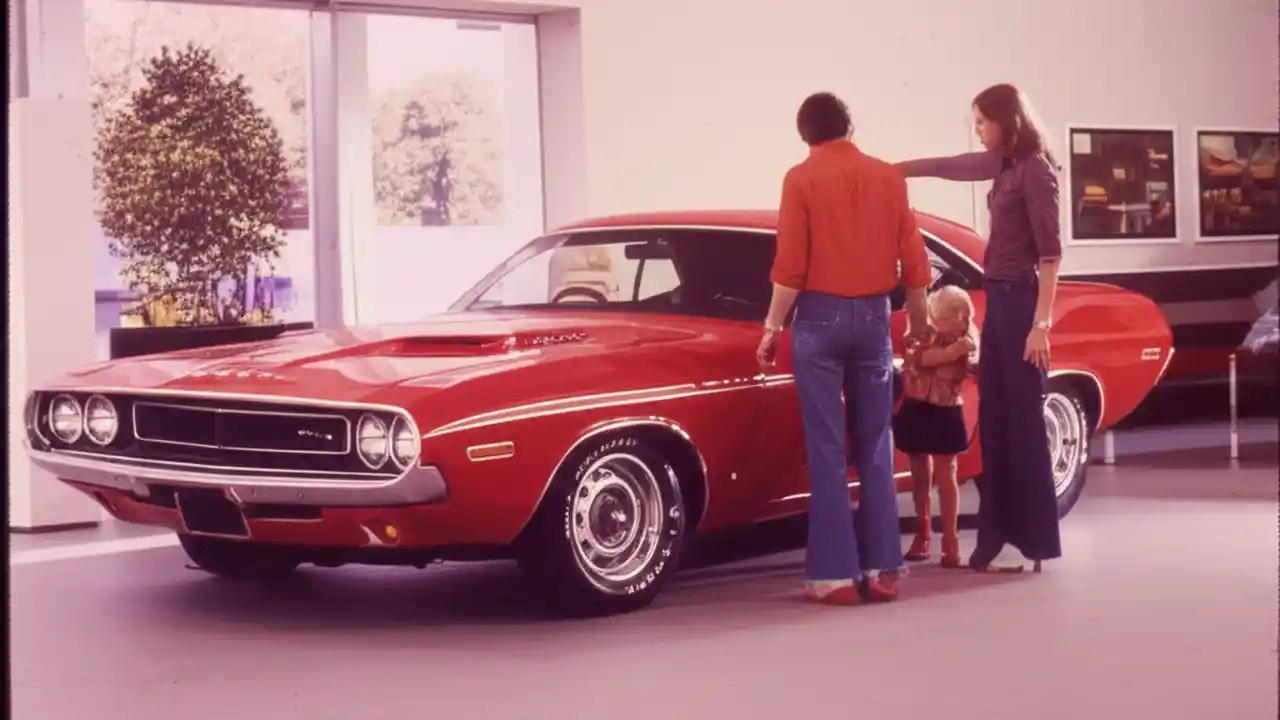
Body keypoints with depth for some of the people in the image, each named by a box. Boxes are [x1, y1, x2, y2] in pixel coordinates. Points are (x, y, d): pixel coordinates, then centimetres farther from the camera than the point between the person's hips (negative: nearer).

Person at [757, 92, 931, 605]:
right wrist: (921, 327, 16)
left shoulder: (802, 179, -4)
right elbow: (914, 262, 6)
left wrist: (772, 328, 0)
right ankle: (882, 569, 8)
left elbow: (790, 266, -9)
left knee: (827, 450, -1)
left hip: (820, 316, -3)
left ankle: (835, 573, -2)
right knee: (875, 448, 9)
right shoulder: (889, 177, 5)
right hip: (874, 316, 3)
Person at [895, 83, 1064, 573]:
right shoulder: (1003, 164, 12)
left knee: (1023, 421, -5)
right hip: (998, 299, 9)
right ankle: (997, 536, 12)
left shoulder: (1035, 170, -13)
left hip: (1020, 301, -9)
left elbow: (1050, 252, -16)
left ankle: (1035, 540, 0)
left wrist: (1041, 323, -20)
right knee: (994, 420, 8)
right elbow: (946, 167, 27)